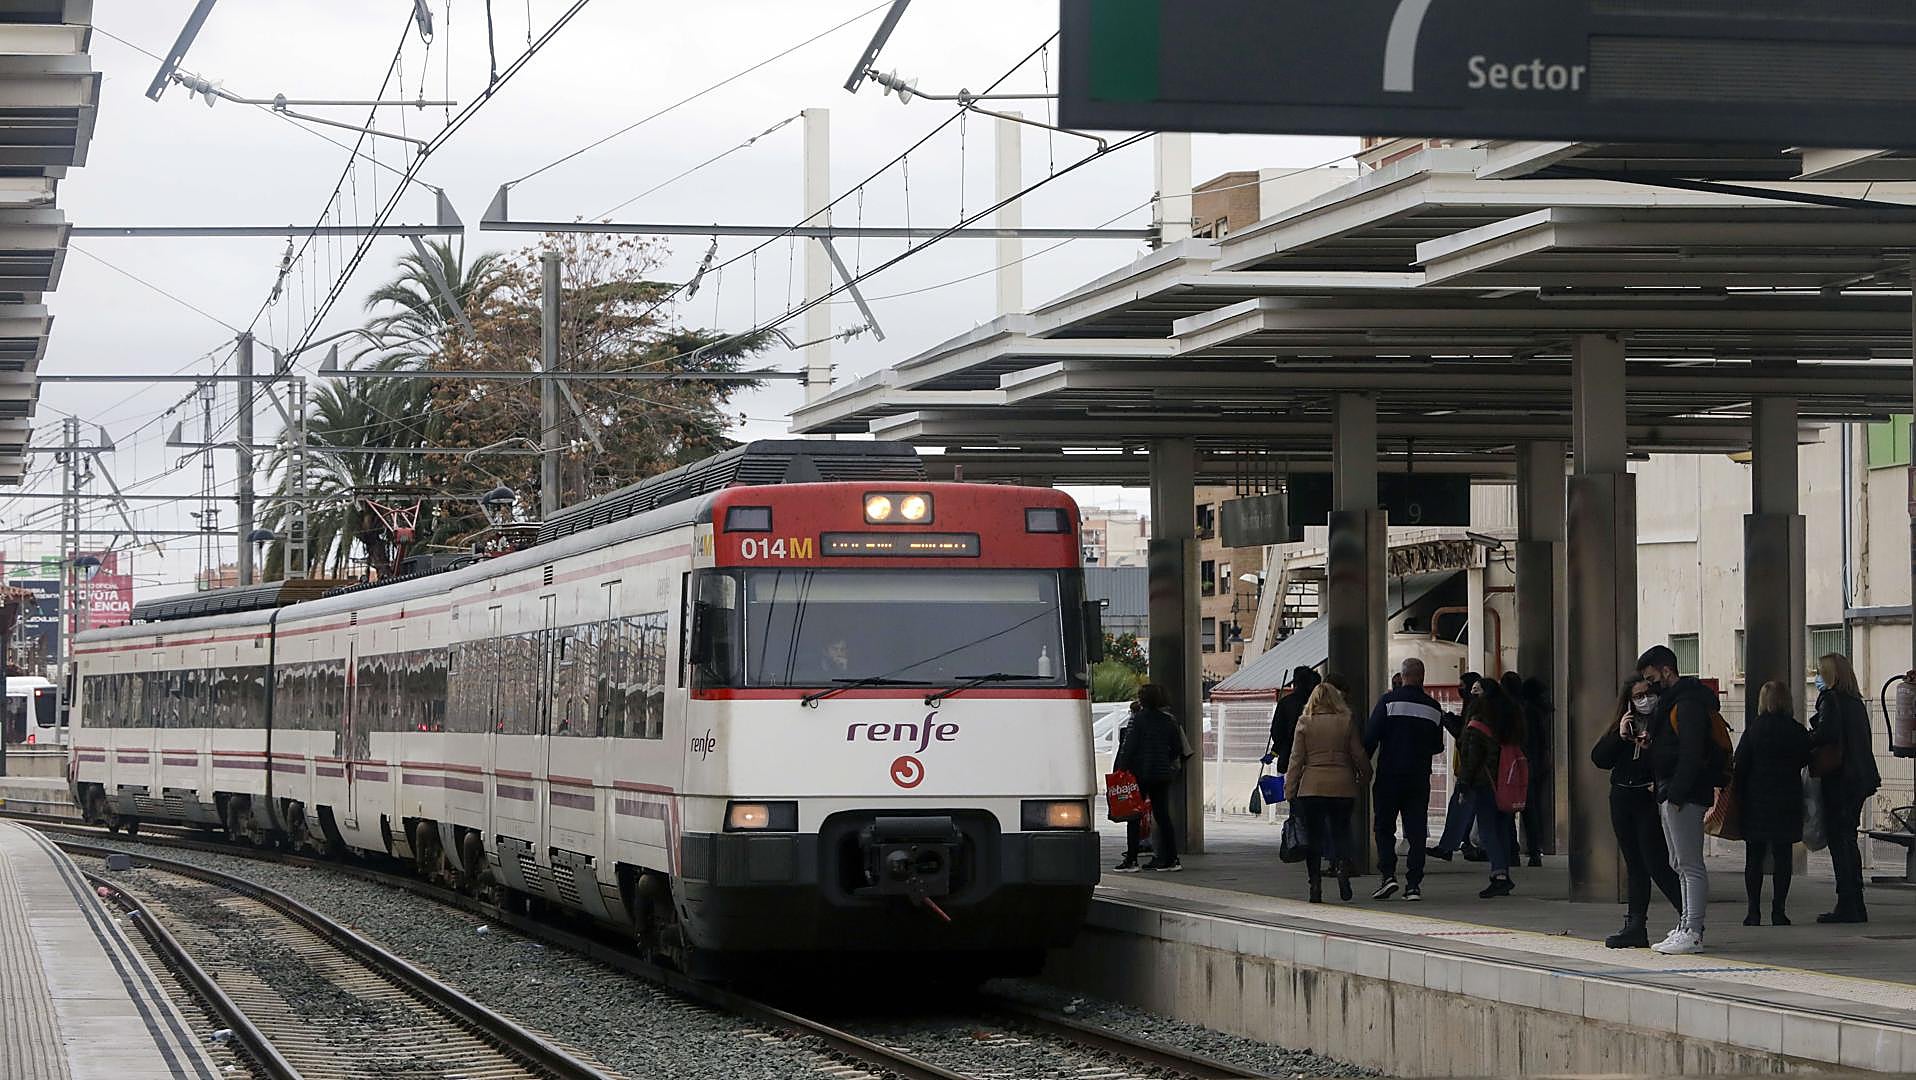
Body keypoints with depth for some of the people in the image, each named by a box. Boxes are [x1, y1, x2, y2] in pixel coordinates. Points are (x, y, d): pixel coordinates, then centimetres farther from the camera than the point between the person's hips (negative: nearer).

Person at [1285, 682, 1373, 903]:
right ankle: (1342, 868, -16)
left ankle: (1315, 887, 0)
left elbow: (1296, 759, 0)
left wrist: (1290, 789, 5)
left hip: (1311, 787, 0)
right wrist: (1365, 776, 22)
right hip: (1342, 787, 1)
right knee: (1340, 833, 11)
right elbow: (1359, 755, 5)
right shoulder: (1347, 722, 0)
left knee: (1314, 837, 6)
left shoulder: (1305, 723, 0)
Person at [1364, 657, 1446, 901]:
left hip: (1389, 774, -3)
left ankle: (1387, 875, -7)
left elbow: (1370, 736, -10)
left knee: (1384, 828, 7)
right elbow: (1438, 746, 13)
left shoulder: (1389, 701, -7)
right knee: (1416, 831, 5)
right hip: (1420, 778, 3)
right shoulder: (1433, 708, 5)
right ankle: (1414, 884, 0)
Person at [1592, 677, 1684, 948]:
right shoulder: (1620, 726, 15)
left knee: (1656, 863, -11)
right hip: (1622, 801, 6)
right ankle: (1635, 926, 11)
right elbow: (1599, 759, 6)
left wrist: (1662, 785, -20)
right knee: (1634, 865, 9)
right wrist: (1619, 736, -6)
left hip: (1651, 801, -6)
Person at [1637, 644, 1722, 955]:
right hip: (1670, 795, 11)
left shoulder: (1687, 704, -14)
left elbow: (1691, 753, -21)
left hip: (1684, 796, -11)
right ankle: (1685, 928, 17)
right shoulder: (1670, 702, 20)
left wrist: (1676, 794, -23)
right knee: (1680, 865, 13)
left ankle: (1692, 933, -12)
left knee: (1691, 866, -10)